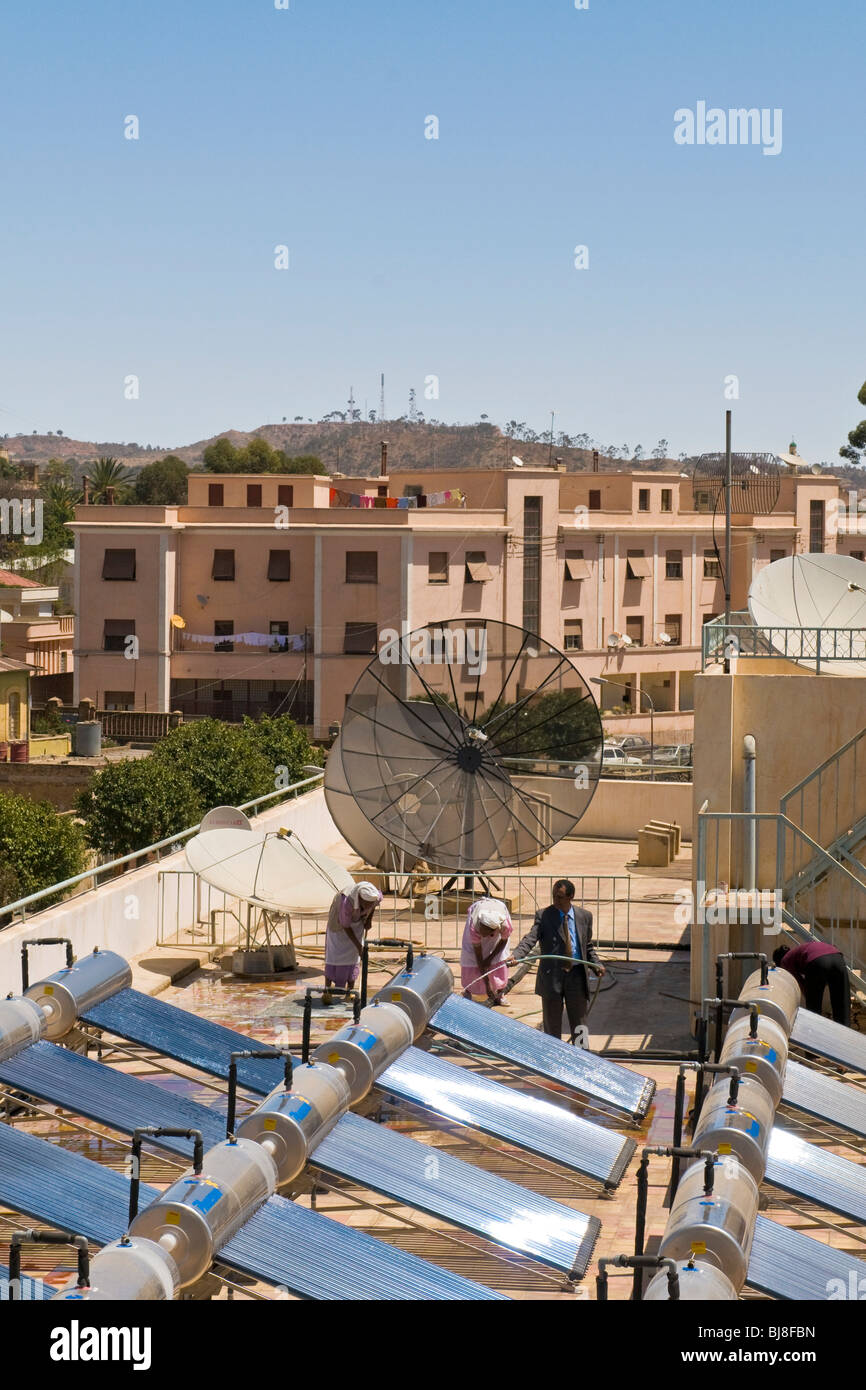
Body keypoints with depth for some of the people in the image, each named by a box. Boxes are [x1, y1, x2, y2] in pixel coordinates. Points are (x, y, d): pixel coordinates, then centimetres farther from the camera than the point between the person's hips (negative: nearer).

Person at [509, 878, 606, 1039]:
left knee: (578, 1021, 11)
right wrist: (516, 956, -35)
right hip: (552, 975, -2)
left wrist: (597, 964, -1)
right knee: (552, 1025, 6)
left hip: (576, 975, 2)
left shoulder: (584, 916, 5)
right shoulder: (543, 916, -4)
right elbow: (530, 939, -17)